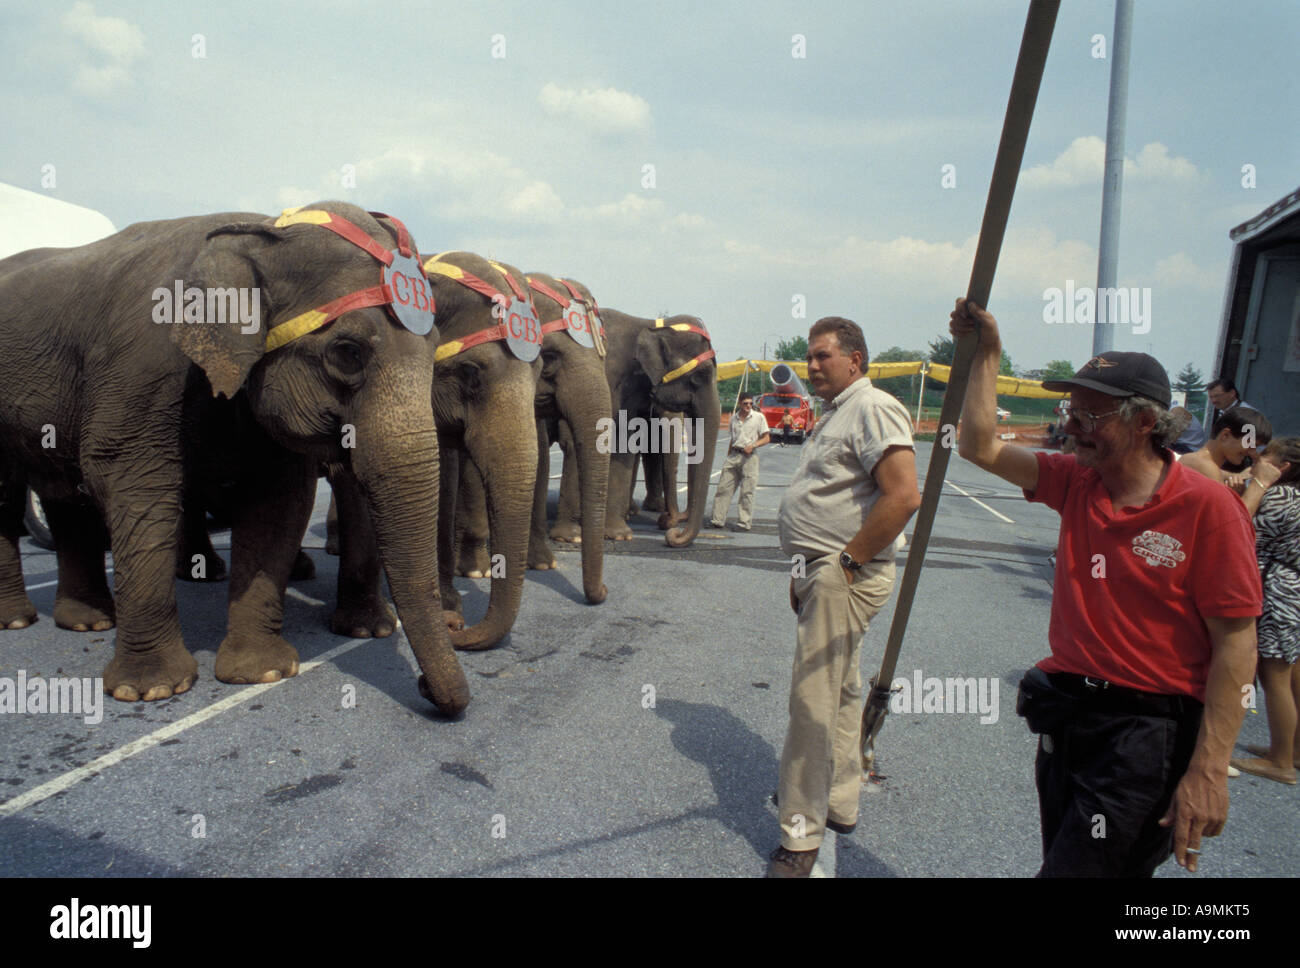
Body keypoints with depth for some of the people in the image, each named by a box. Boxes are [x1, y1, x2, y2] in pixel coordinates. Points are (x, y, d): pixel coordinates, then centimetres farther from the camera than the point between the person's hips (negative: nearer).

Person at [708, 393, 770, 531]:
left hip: (749, 456, -4)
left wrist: (753, 445, -16)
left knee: (747, 491, -5)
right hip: (733, 456, 4)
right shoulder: (734, 418, 13)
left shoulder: (759, 417, 1)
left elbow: (766, 438, 0)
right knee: (723, 487, 0)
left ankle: (744, 522, 0)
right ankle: (717, 519, 5)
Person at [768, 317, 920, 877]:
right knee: (840, 691, 19)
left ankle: (801, 836, 3)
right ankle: (839, 801, 33)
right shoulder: (836, 414, 19)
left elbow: (904, 496, -25)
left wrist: (845, 561, -20)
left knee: (813, 700, -7)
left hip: (843, 578, -11)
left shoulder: (873, 410, -14)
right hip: (822, 575, 11)